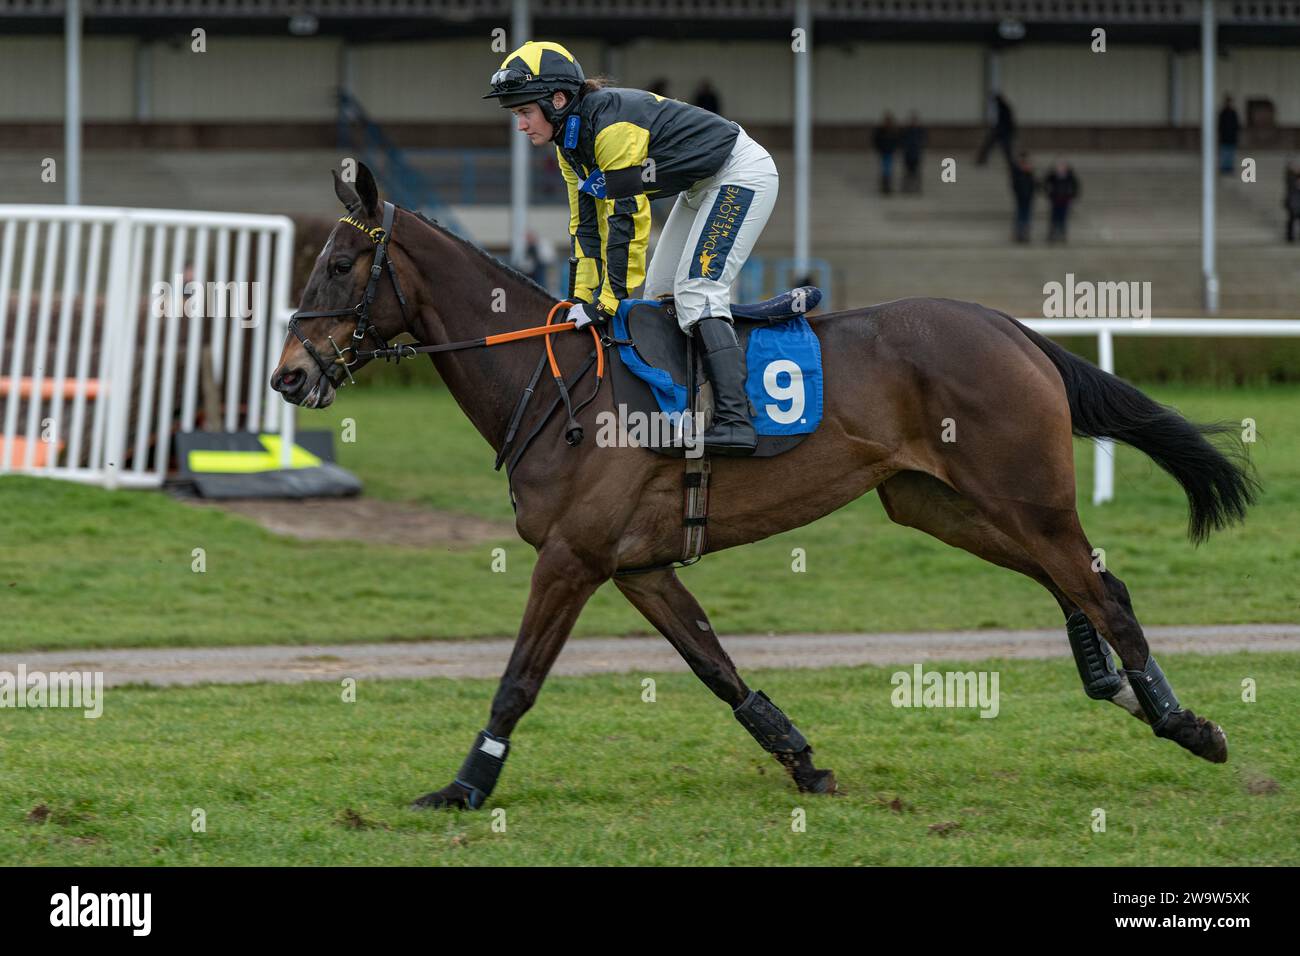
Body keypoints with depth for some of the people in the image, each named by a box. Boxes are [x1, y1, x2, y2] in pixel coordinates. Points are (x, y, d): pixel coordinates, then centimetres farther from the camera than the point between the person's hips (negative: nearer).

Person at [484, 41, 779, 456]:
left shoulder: (611, 123, -28)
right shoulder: (570, 145, 2)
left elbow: (627, 219, -29)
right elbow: (587, 226, 6)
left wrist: (608, 300, -25)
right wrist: (581, 300, 0)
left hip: (742, 173, -11)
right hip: (703, 186, 11)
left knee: (695, 292, -20)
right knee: (659, 293, 8)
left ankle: (734, 420, -28)